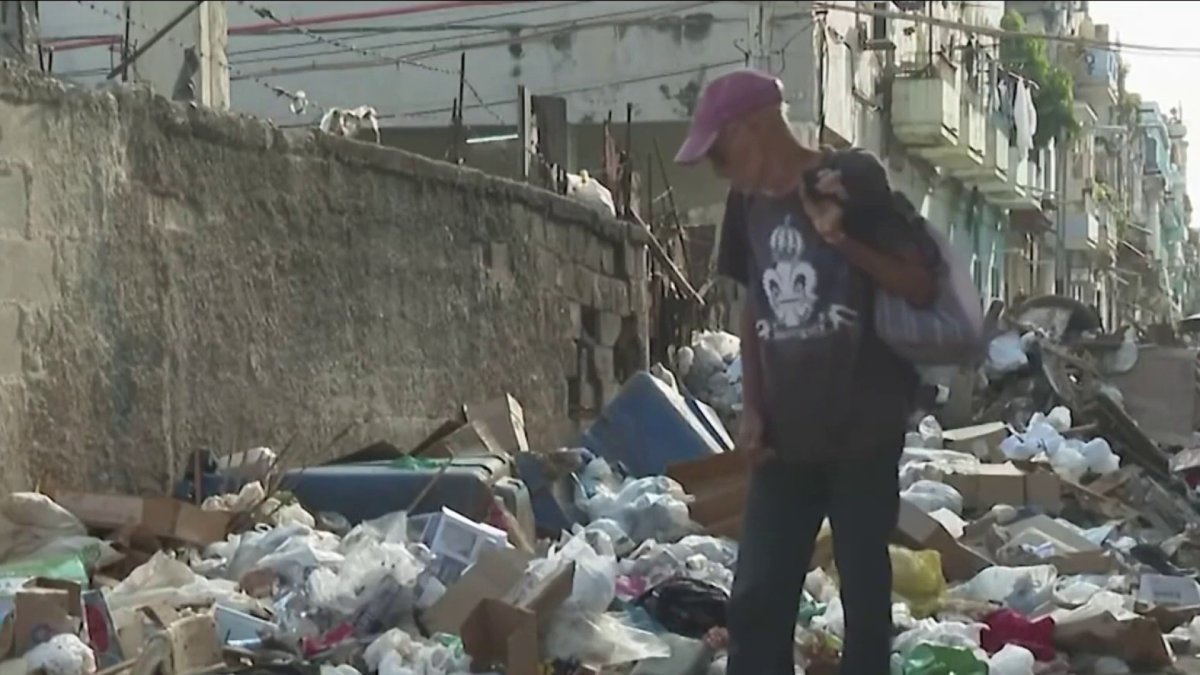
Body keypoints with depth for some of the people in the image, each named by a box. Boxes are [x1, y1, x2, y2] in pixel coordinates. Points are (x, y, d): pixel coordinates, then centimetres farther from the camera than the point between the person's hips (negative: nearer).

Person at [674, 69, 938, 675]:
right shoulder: (748, 203, 8)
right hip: (786, 436, 5)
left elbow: (923, 287, -10)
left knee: (864, 595, 4)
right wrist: (751, 407, 9)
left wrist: (842, 240, -23)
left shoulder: (854, 180, -9)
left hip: (864, 431, -5)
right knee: (755, 599, 3)